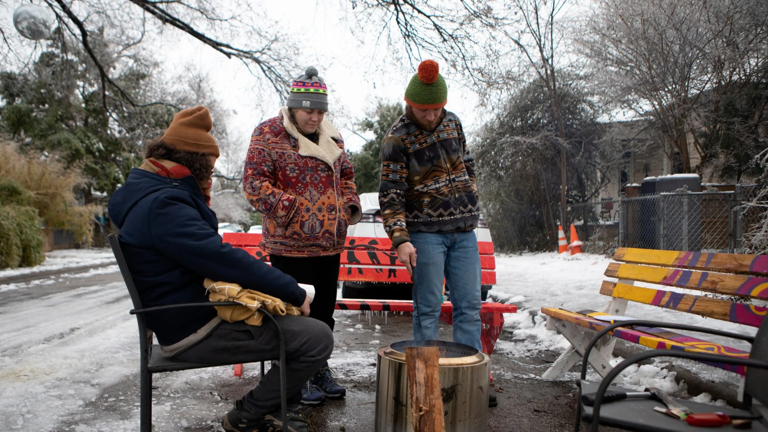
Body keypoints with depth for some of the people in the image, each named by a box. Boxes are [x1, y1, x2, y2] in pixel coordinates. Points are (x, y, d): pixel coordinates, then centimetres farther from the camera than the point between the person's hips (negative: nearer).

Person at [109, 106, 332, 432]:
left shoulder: (148, 194, 12)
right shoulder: (163, 206, -23)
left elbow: (204, 251, 18)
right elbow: (222, 258, -28)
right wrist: (293, 291, -21)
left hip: (188, 316, 12)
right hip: (194, 332, -11)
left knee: (289, 318, 21)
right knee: (317, 338, -19)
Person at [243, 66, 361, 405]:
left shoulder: (331, 137, 13)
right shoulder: (268, 135, -6)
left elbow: (345, 175, 23)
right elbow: (254, 183, -11)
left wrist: (350, 204, 5)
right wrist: (291, 207, -22)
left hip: (330, 244, 6)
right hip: (290, 245, -6)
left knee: (324, 309, 14)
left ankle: (320, 368, 30)